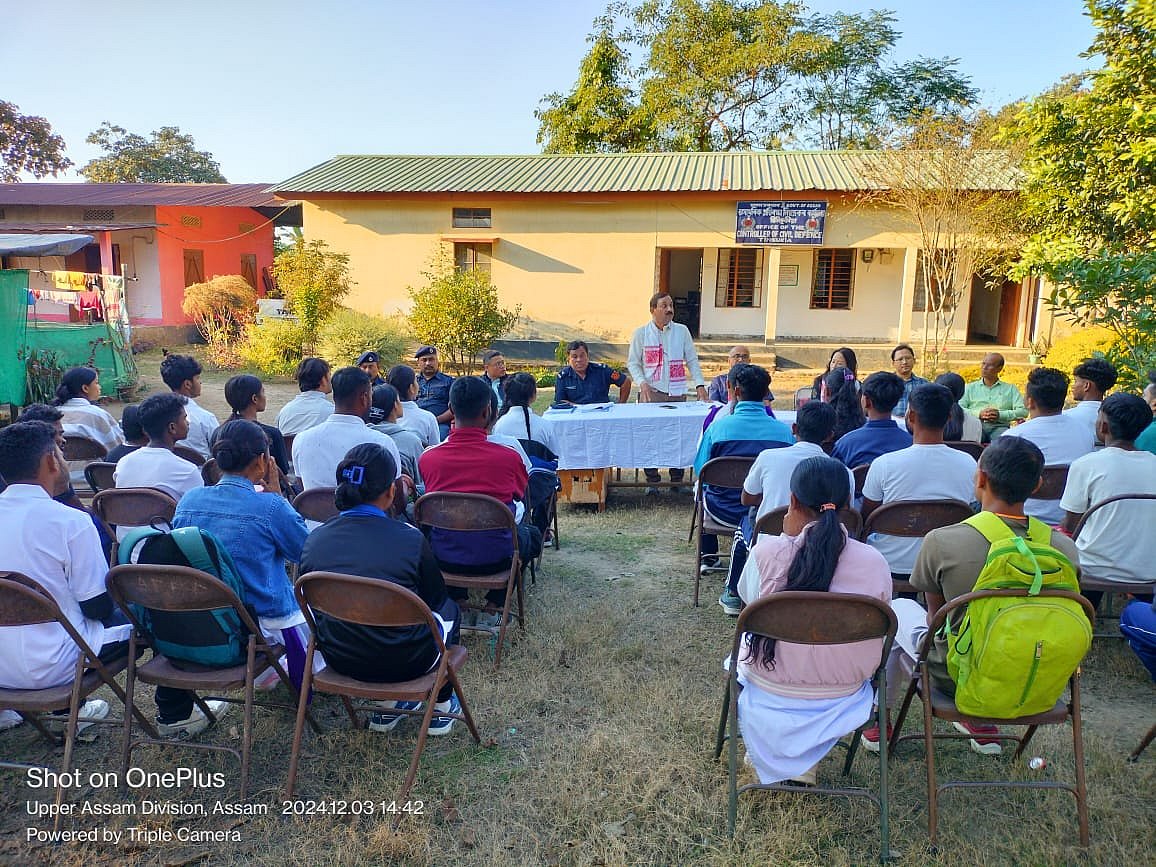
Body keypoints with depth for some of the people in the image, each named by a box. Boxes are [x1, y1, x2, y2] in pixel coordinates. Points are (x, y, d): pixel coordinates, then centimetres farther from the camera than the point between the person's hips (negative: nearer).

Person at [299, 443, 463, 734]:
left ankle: (388, 704, 33)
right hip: (405, 662, -4)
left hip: (338, 660, 4)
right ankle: (441, 706, 36)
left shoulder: (314, 540, -9)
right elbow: (436, 599, -3)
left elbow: (315, 605, 5)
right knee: (449, 610, 27)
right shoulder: (410, 539, -20)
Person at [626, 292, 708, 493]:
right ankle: (652, 481, 8)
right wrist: (642, 383, -11)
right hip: (651, 393, -1)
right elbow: (633, 363, 5)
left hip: (677, 393, 1)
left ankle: (677, 480, 14)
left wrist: (700, 385, -2)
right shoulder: (641, 333, 3)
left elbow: (692, 360, 9)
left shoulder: (682, 331, 7)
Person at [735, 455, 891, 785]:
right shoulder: (874, 563, -17)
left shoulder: (768, 551, -21)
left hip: (771, 699, -1)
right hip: (841, 700, 1)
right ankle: (805, 761, 26)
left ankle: (771, 754, 26)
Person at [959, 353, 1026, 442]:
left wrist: (1000, 415, -8)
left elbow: (1023, 411, 7)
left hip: (999, 426, 1)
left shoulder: (1010, 388, 21)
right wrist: (979, 414, -10)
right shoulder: (970, 387, 21)